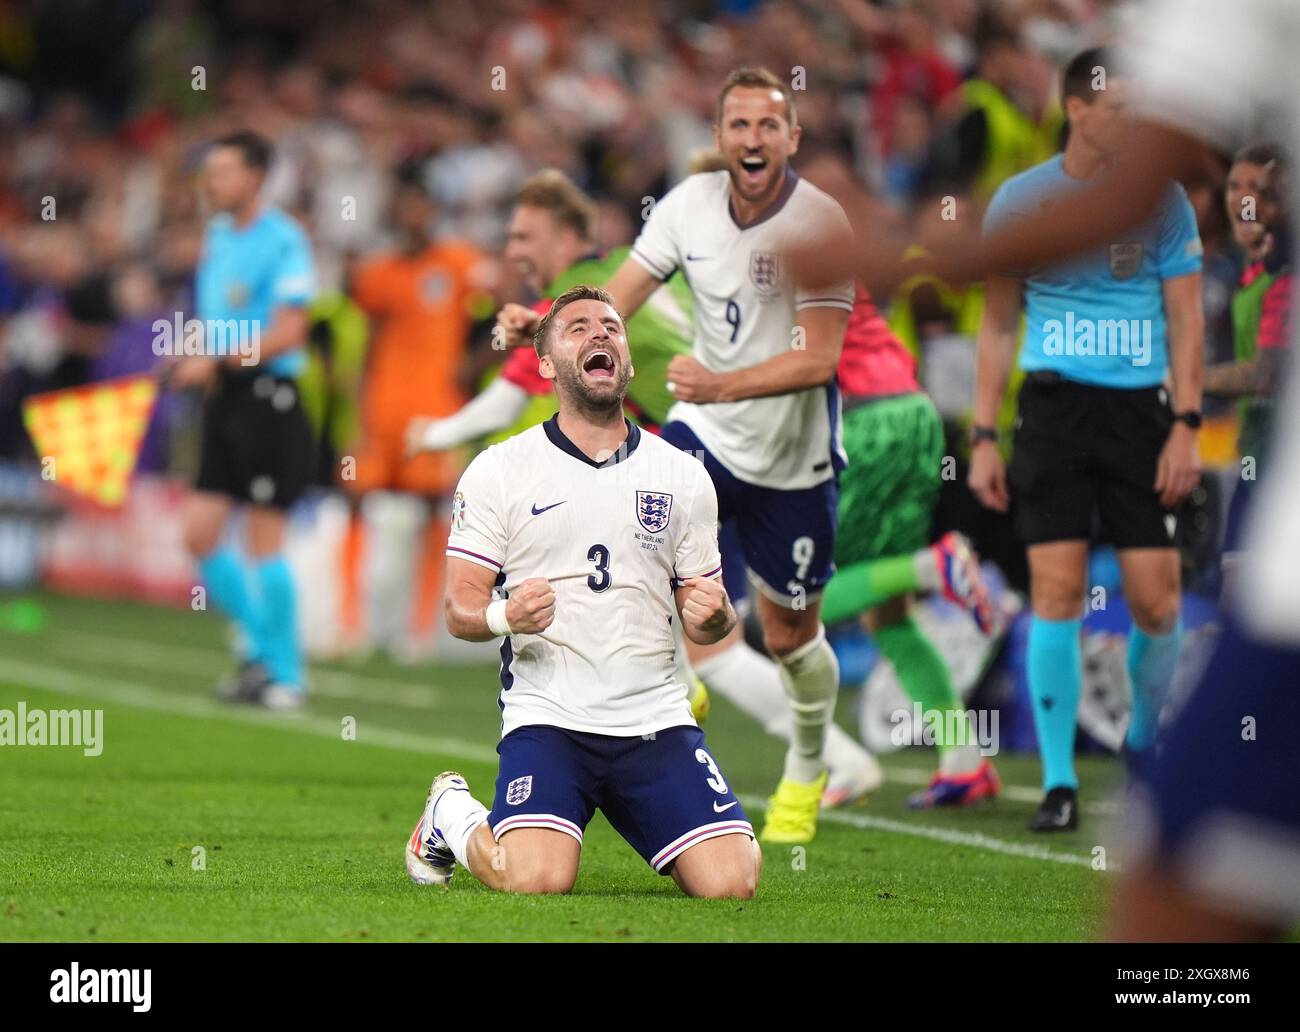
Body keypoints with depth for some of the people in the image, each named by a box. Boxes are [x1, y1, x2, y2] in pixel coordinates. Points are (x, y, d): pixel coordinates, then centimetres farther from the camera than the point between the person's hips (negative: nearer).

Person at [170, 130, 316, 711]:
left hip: (268, 398, -8)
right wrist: (196, 368, 10)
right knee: (200, 532, 3)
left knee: (263, 540, -6)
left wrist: (217, 360, -21)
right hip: (226, 399, 8)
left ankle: (287, 674, 5)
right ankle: (260, 647, 17)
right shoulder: (218, 234, 13)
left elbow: (287, 333, -17)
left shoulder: (283, 240, -11)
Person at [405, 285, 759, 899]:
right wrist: (505, 616, -22)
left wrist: (712, 616, -9)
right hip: (546, 715, -2)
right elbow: (459, 609, 1)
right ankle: (452, 816, 10)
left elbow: (701, 616, 15)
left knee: (730, 882, -17)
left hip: (655, 718, 3)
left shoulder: (682, 476, 11)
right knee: (537, 880, -26)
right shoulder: (499, 471, 3)